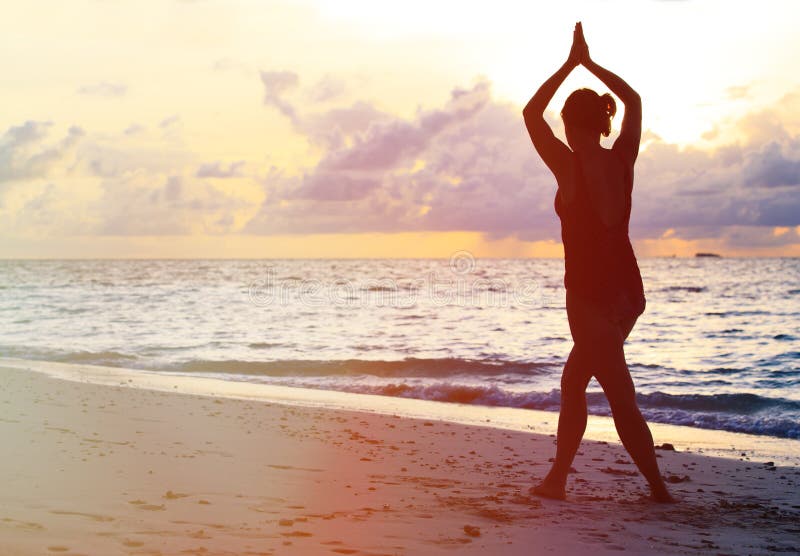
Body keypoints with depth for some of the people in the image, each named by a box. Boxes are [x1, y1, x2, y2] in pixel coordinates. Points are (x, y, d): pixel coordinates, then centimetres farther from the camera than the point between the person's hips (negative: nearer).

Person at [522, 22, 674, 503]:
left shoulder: (570, 166, -13)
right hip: (628, 289, 7)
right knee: (573, 381, 19)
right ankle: (558, 477, 25)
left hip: (592, 294, -7)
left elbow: (531, 114, 0)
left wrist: (570, 65, 4)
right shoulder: (623, 158, 2)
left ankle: (659, 487, 3)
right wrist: (589, 63, 22)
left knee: (622, 400, 0)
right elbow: (634, 101, 20)